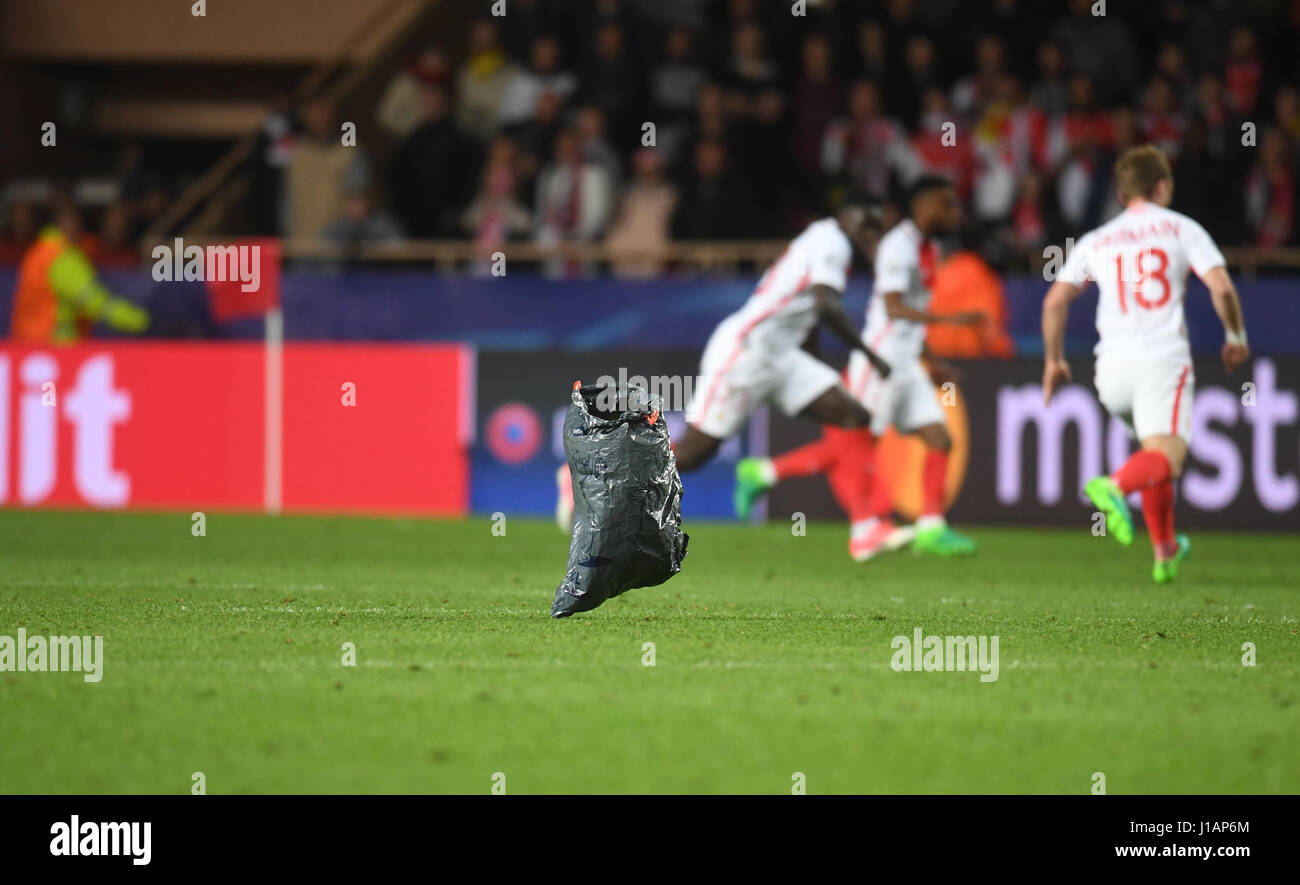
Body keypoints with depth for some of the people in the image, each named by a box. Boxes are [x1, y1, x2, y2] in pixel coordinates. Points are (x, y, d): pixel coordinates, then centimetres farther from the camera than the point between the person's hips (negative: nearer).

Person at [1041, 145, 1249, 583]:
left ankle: (1165, 551, 27)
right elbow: (1221, 286, -3)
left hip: (1112, 366, 5)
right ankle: (1115, 486, -49)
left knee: (1155, 447, 26)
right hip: (1163, 358, -5)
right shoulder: (1182, 228, 8)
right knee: (1167, 456, -17)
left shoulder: (1095, 241, 16)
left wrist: (1054, 360, 19)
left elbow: (1055, 300, 8)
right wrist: (1236, 337, 13)